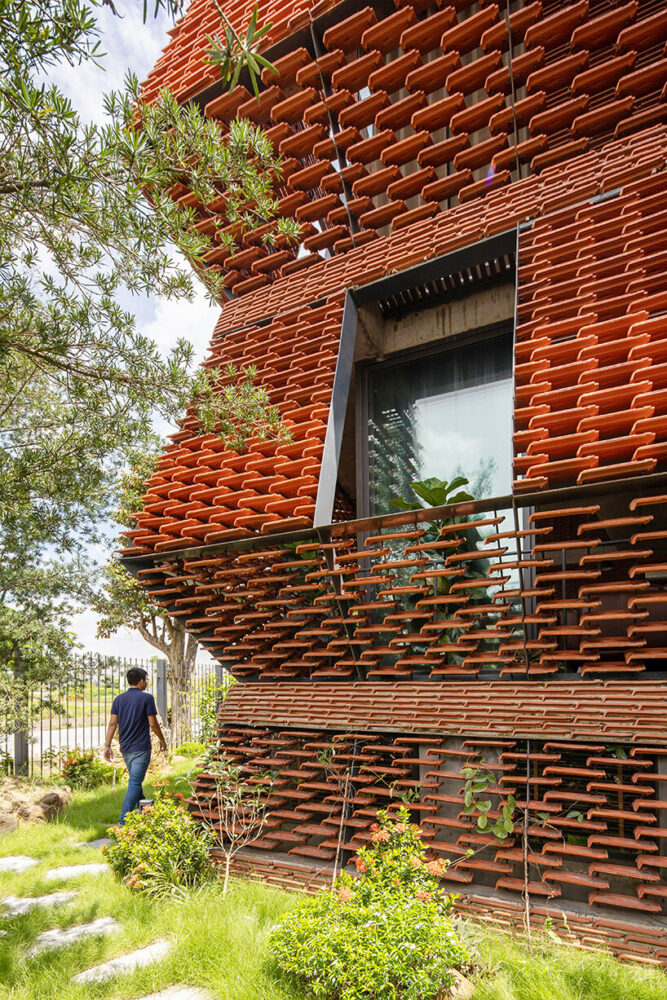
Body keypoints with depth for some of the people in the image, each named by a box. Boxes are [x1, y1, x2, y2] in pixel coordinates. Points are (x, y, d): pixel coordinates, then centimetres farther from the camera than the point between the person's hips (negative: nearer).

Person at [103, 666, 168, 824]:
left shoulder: (119, 699, 6)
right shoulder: (146, 698, -10)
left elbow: (112, 723, 1)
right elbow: (153, 723, -10)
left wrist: (107, 745, 3)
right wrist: (162, 740, 4)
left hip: (125, 748, 6)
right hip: (140, 748, -6)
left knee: (135, 781, 20)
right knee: (135, 783, -4)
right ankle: (123, 821, -8)